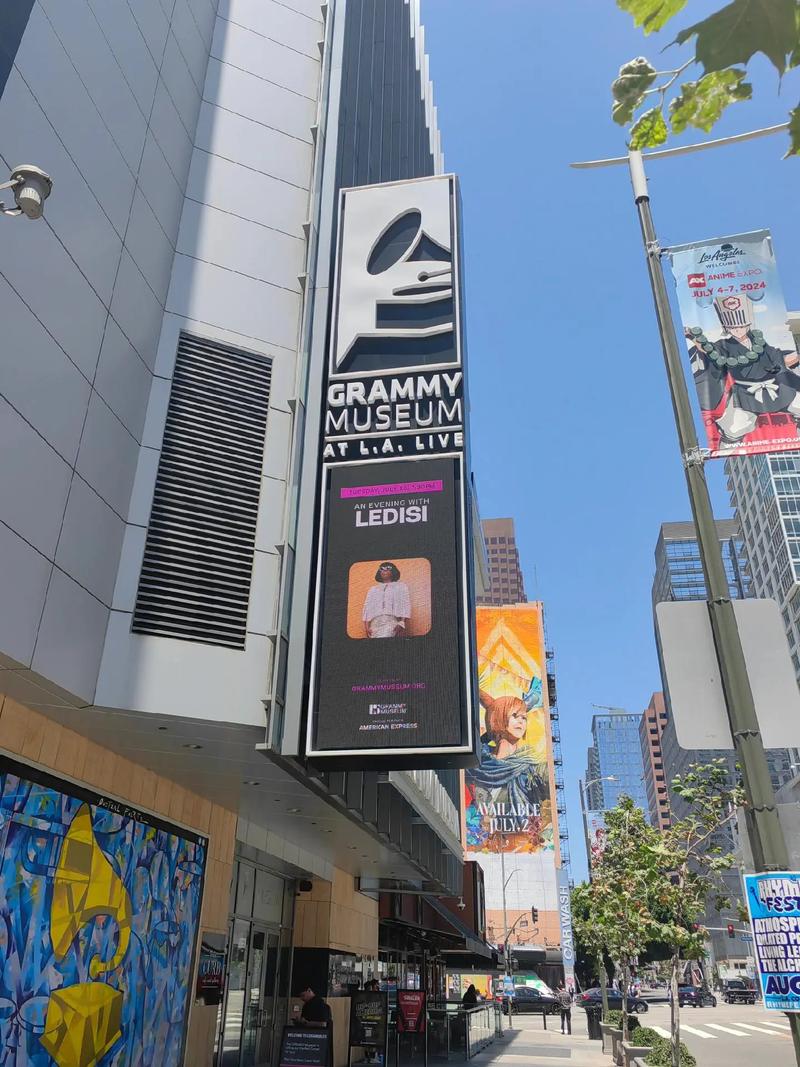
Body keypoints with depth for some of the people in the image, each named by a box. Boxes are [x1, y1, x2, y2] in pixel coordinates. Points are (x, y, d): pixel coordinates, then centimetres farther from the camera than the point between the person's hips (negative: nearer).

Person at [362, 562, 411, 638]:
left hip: (392, 621, -4)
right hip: (375, 622, 4)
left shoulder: (401, 587, 19)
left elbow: (405, 606, 6)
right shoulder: (372, 589, 27)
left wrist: (402, 624, -11)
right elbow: (367, 609, 17)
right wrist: (367, 627, 1)